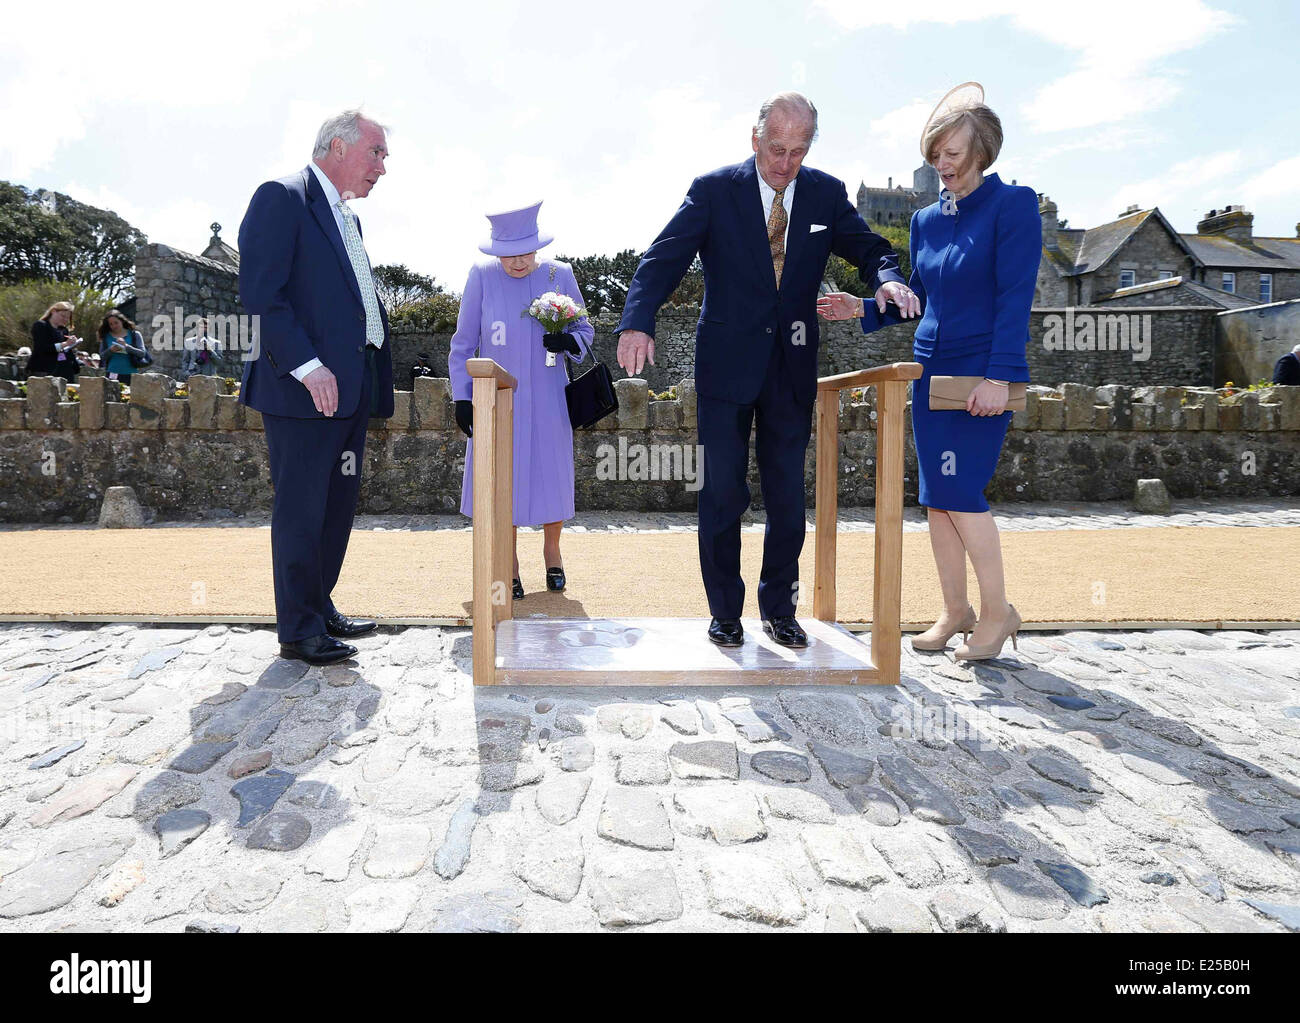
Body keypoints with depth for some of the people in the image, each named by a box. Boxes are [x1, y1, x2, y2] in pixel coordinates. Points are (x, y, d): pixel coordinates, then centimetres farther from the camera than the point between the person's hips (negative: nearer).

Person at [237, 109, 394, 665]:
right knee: (301, 509, -2)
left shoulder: (345, 216, 22)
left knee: (338, 503, 13)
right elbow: (260, 293, -15)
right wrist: (307, 367, -21)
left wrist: (371, 379, 13)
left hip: (349, 387, 9)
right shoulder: (281, 197, -5)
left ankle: (319, 608, 26)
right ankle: (298, 629, 9)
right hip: (304, 387, -9)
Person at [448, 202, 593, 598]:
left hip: (546, 399, 1)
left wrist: (568, 340, -14)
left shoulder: (559, 274, 0)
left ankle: (551, 550, 34)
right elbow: (463, 342, 3)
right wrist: (462, 396, -1)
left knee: (551, 478, 7)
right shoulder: (482, 276, -3)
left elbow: (585, 329, 9)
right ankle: (510, 566, 22)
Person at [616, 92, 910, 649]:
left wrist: (888, 277, -16)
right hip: (727, 366, -2)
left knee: (788, 495, 7)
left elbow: (868, 246, 9)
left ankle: (779, 608, 22)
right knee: (722, 493, 2)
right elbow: (664, 257, -9)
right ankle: (725, 612, 17)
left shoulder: (827, 194, 7)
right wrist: (637, 321, -26)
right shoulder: (714, 190, -2)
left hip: (792, 368, 3)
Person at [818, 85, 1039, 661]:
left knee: (959, 488, -13)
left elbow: (1016, 295, -12)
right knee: (936, 495, 6)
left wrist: (999, 375, -20)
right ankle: (955, 610, 19)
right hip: (930, 370, 7)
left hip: (981, 374, -7)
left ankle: (997, 610, 5)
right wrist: (864, 308, 5)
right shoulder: (926, 219, 14)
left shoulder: (1013, 205, -5)